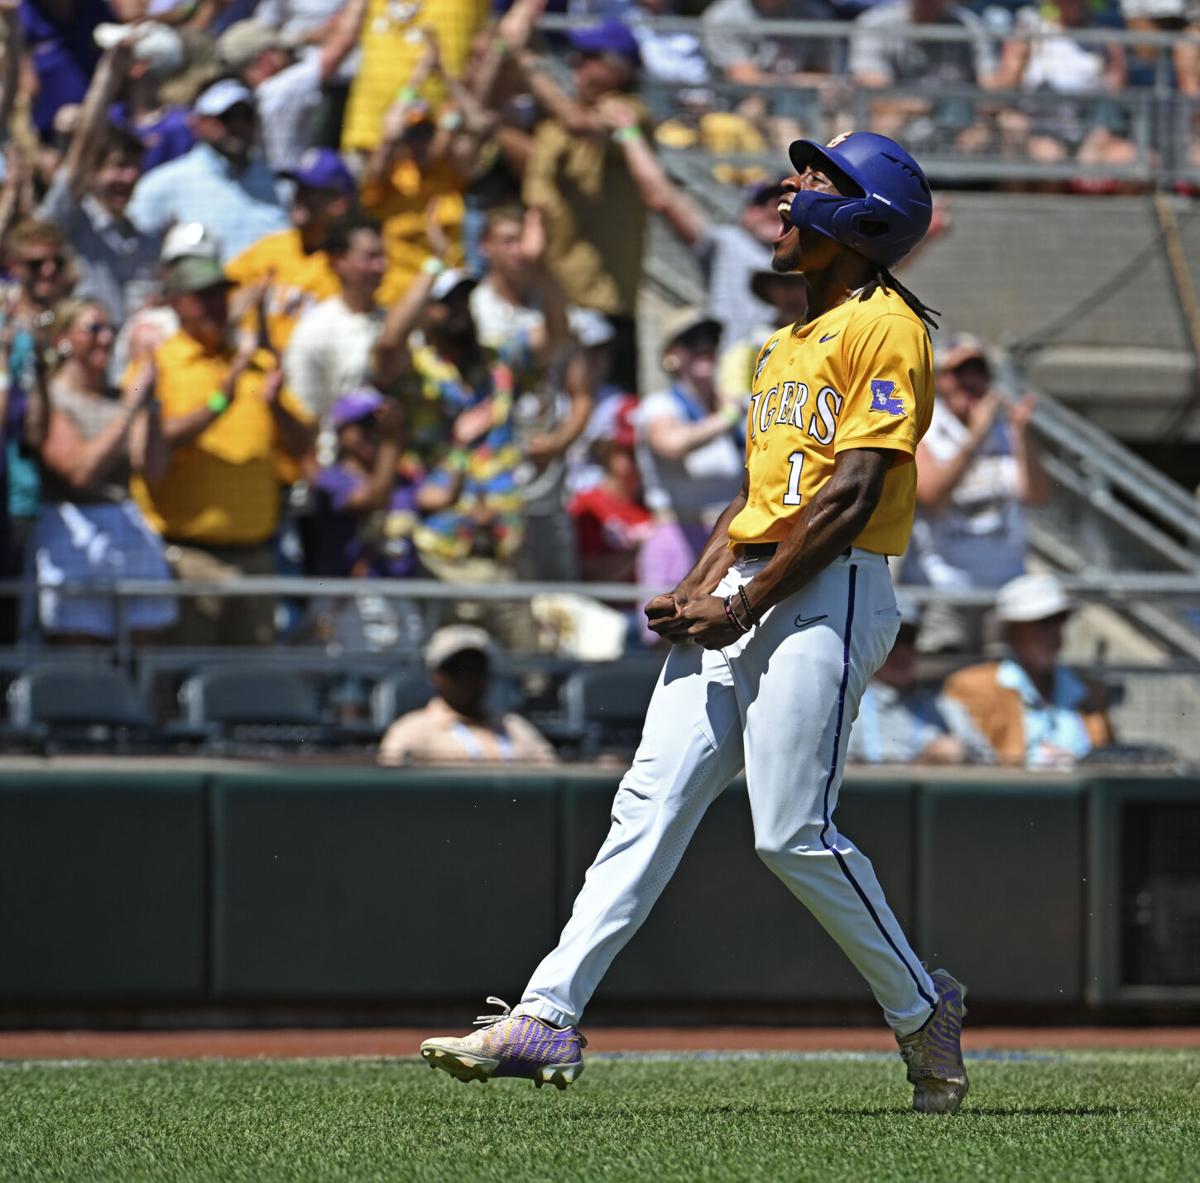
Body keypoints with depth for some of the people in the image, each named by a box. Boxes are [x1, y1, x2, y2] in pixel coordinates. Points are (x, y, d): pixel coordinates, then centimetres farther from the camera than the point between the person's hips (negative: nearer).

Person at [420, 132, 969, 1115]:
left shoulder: (885, 328, -5)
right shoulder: (785, 345, 24)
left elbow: (854, 493, -14)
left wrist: (744, 607, -15)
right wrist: (695, 591, 7)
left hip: (828, 594, -9)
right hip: (738, 599, 9)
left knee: (794, 833, -12)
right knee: (651, 806, -2)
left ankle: (922, 1009, 7)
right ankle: (548, 1019, -9)